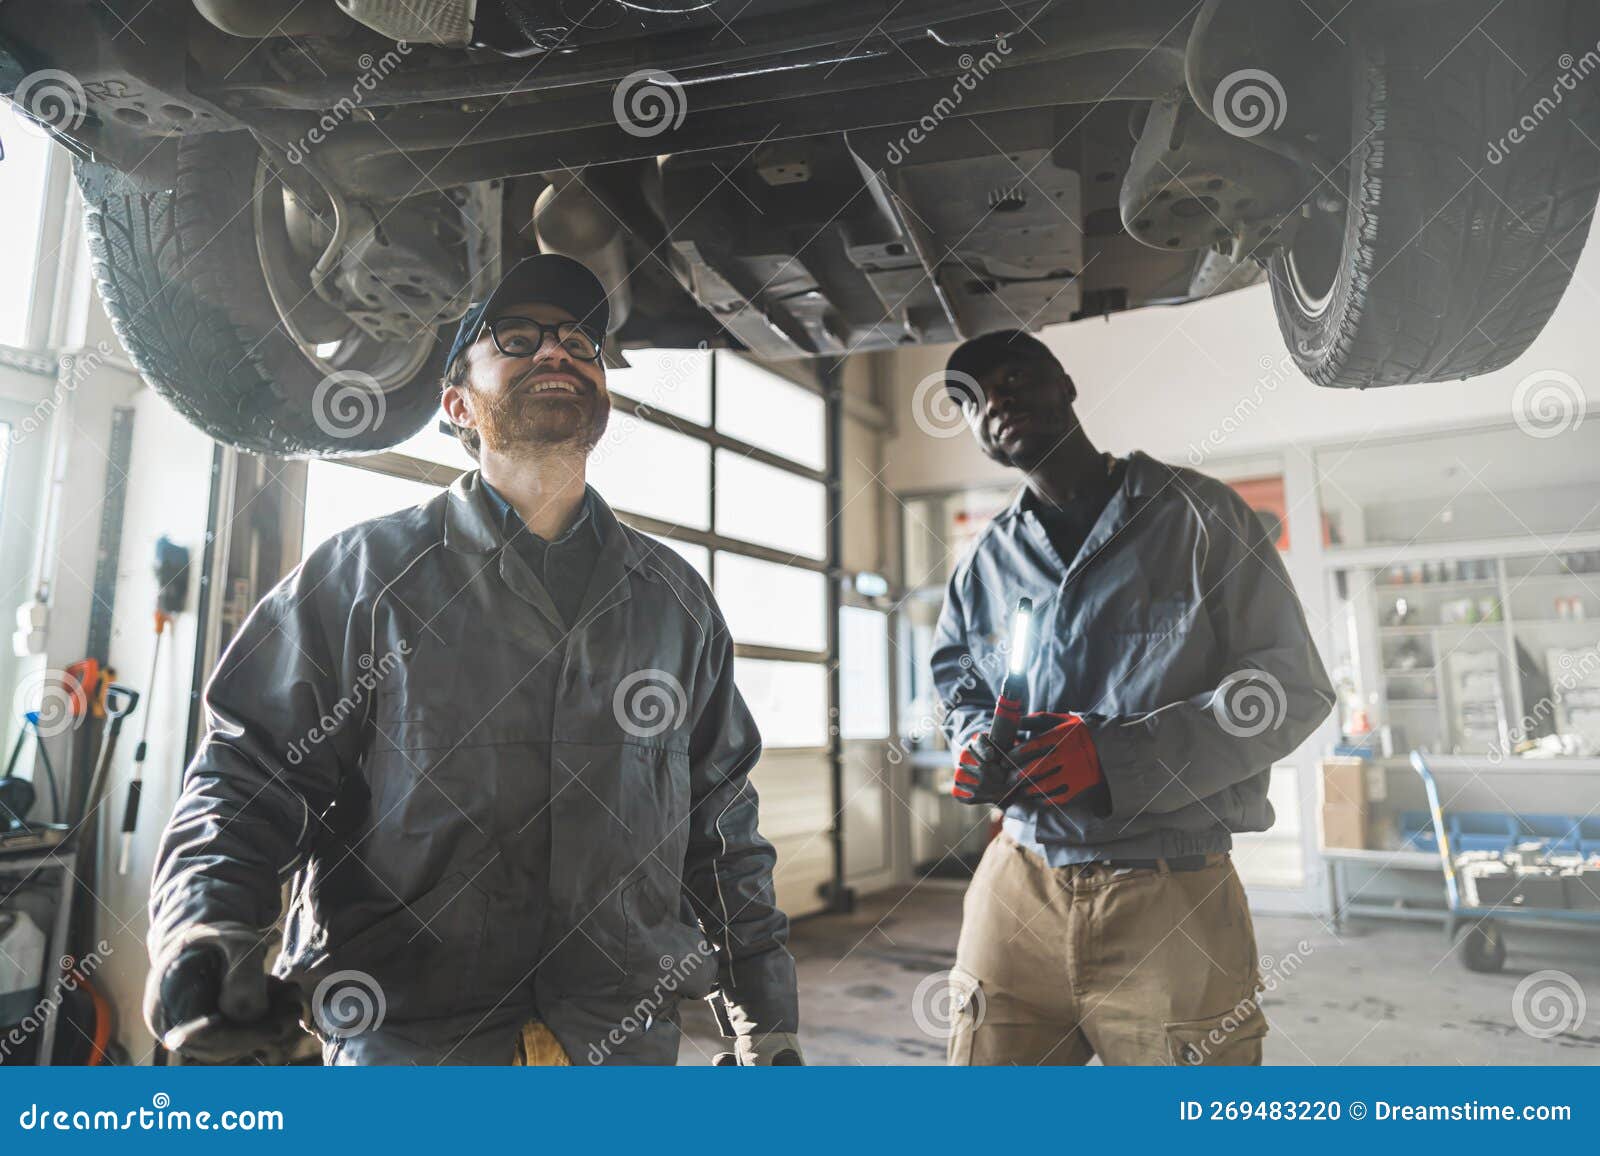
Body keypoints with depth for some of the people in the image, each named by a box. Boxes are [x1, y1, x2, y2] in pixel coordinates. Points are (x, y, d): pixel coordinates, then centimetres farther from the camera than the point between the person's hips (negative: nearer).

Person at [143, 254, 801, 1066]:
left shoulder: (675, 599, 5)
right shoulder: (364, 573, 0)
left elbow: (721, 825, 8)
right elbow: (247, 775, 0)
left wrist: (766, 1024, 7)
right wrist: (205, 924, -20)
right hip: (399, 1046, -1)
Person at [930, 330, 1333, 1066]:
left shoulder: (1195, 514, -1)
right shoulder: (986, 563, 12)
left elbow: (1292, 686, -5)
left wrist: (1119, 754, -18)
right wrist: (976, 747, -3)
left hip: (1170, 893, -3)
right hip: (1019, 885, 4)